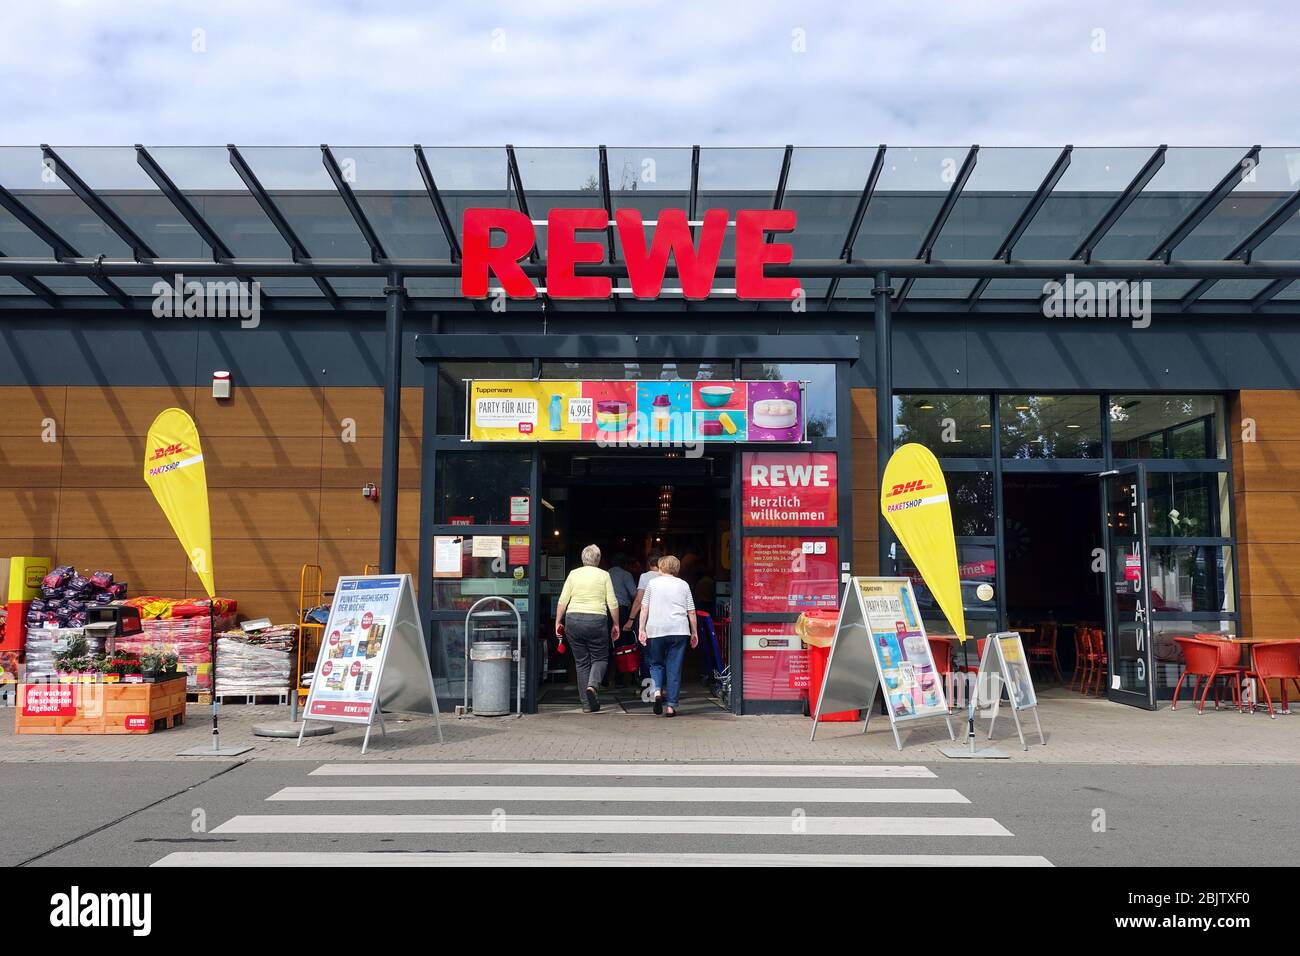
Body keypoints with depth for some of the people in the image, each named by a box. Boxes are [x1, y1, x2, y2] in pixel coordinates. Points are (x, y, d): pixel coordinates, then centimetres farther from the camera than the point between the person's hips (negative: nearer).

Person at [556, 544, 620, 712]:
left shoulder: (573, 574, 7)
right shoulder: (604, 575, 2)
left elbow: (562, 601, 3)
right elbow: (612, 603, -1)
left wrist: (558, 622, 10)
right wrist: (616, 624, 8)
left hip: (573, 619, 2)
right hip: (596, 621, -2)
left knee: (581, 662, 10)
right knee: (600, 658, 12)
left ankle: (587, 704, 10)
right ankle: (592, 685, -17)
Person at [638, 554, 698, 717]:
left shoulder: (652, 583, 7)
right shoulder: (683, 585, 9)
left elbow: (644, 608, 2)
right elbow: (691, 612, 8)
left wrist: (641, 629, 4)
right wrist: (694, 632, 15)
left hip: (656, 630, 0)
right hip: (679, 630, 1)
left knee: (656, 664, 16)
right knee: (674, 668, 5)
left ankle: (657, 690, -10)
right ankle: (671, 705, 1)